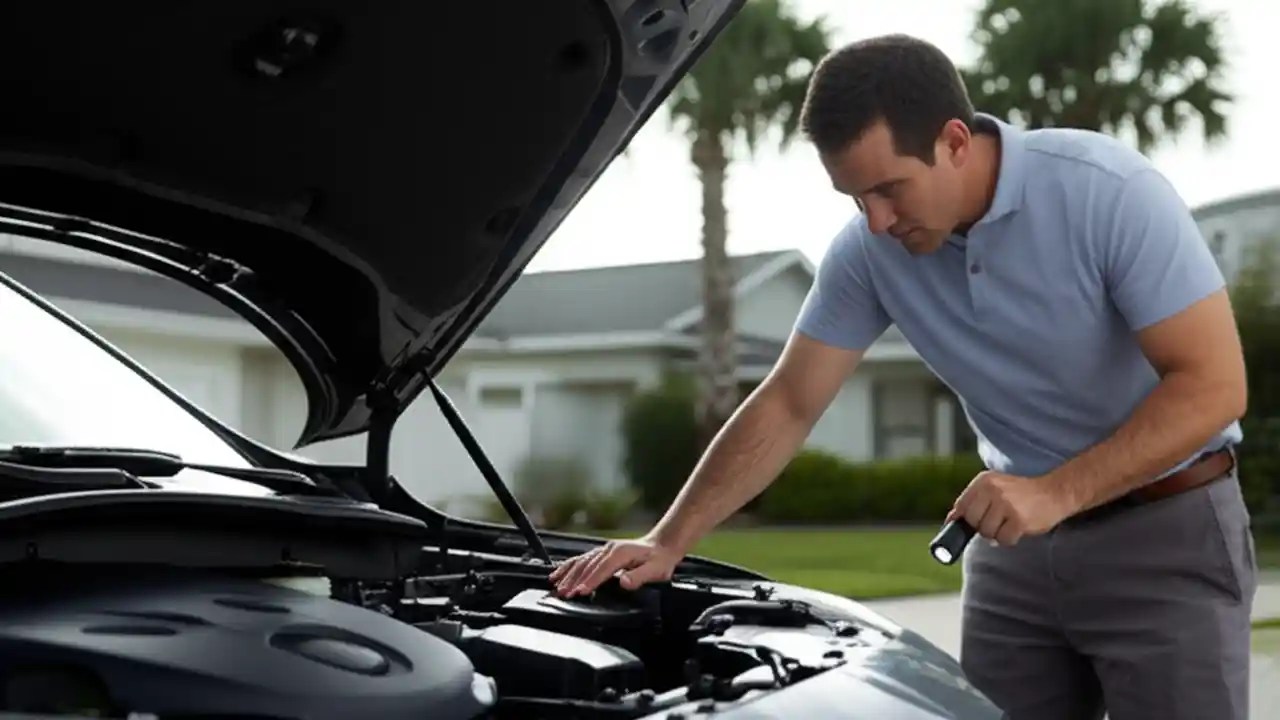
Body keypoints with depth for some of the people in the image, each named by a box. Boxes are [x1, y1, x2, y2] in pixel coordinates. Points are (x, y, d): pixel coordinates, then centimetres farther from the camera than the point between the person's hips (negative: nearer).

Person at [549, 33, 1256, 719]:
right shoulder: (869, 251, -6)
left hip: (1165, 532, -4)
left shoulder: (1107, 191, -20)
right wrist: (669, 541, -6)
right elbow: (786, 406, 1)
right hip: (1019, 541, 4)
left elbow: (1213, 384, -22)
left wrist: (1058, 492, -31)